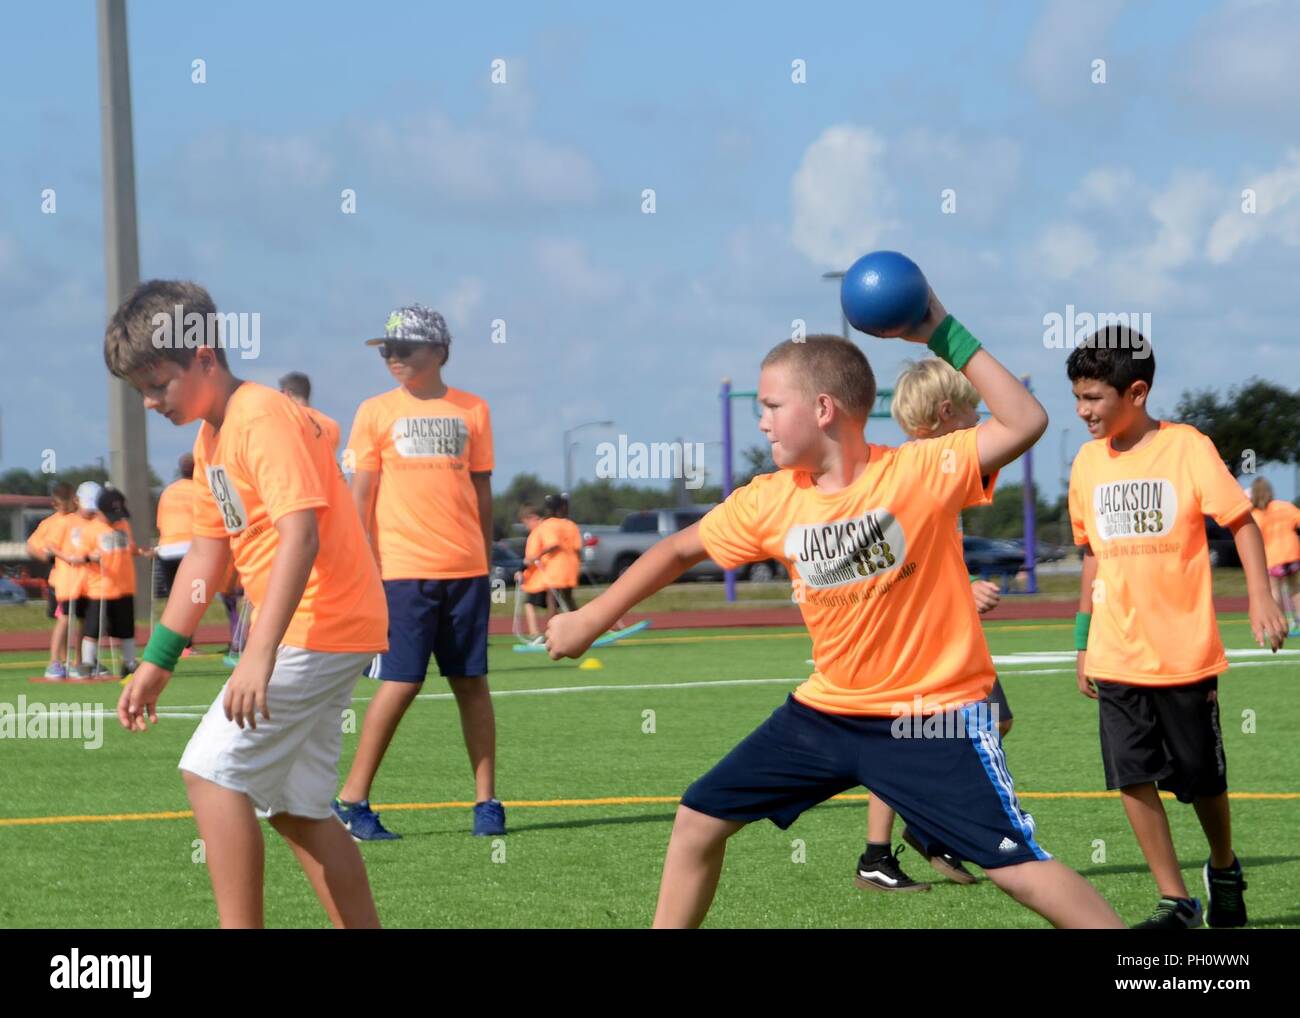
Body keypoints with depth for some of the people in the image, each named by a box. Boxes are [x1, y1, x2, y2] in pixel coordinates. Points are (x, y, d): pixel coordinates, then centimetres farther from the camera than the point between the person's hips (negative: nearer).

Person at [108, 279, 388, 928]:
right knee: (294, 806, 11)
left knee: (212, 771, -13)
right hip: (311, 632, 10)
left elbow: (300, 535, -26)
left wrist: (259, 654, -34)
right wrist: (157, 662, 18)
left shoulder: (264, 418, -17)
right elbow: (207, 553, 20)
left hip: (320, 625, -10)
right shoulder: (210, 439, 14)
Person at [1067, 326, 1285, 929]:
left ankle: (1224, 870, 34)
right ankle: (1174, 901, 2)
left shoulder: (1186, 448, -8)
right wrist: (1083, 642, 16)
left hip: (1186, 651, -3)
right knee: (1132, 778, -6)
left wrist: (1260, 596, -23)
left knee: (1203, 781, 7)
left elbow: (1241, 520, -10)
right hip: (1116, 656, 3)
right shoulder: (1088, 462, 7)